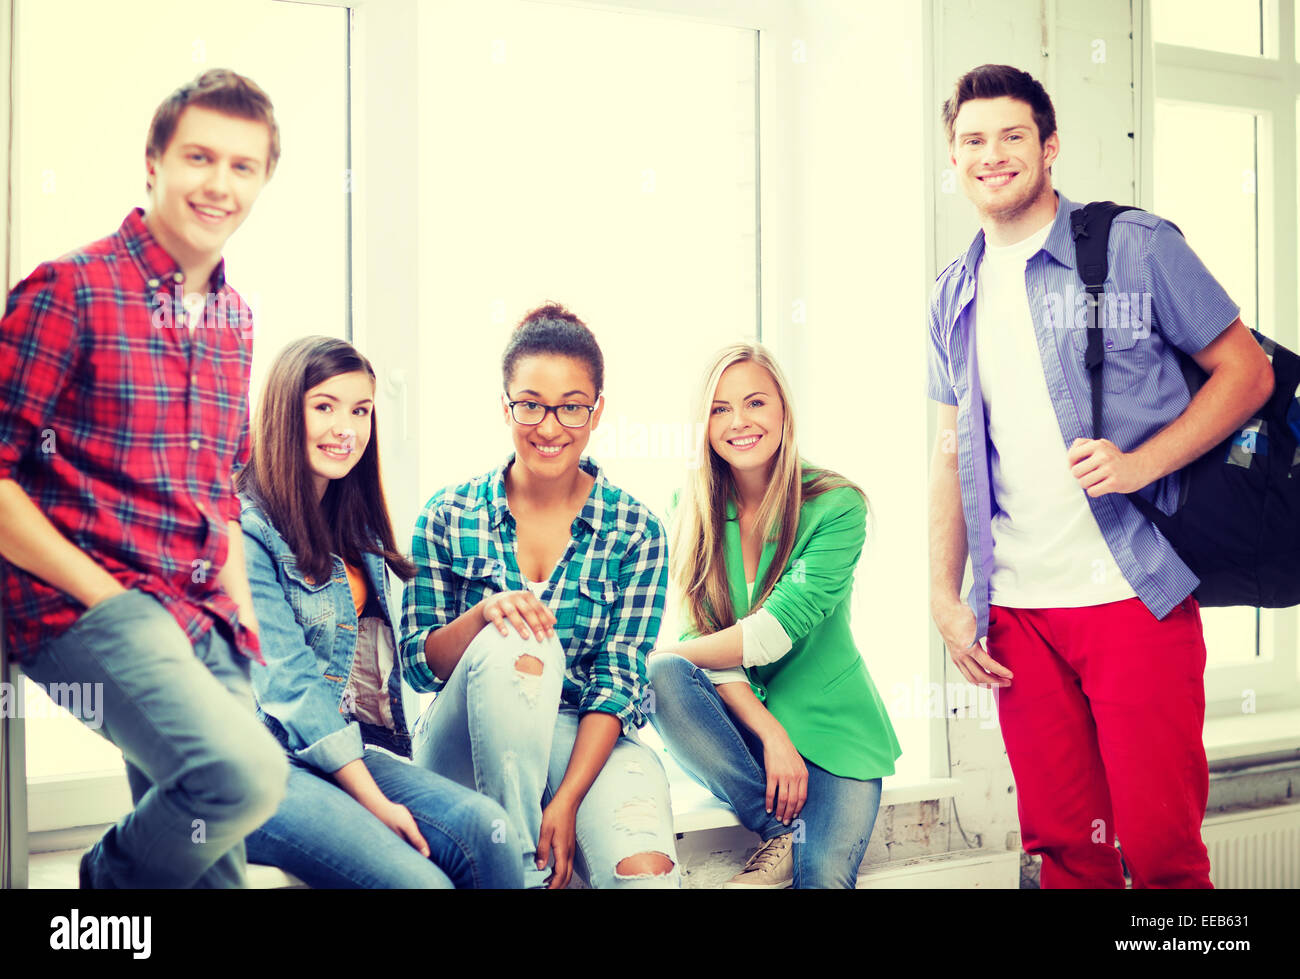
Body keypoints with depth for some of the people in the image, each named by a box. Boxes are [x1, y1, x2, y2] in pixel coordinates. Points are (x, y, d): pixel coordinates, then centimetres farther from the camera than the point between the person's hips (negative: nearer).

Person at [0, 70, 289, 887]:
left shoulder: (234, 319, 16)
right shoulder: (71, 289, -7)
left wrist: (240, 607, 11)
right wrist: (101, 595, -14)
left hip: (203, 627, 7)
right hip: (83, 607, -7)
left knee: (212, 863, 6)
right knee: (246, 774, -28)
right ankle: (111, 880, 1)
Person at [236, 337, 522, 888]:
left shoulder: (355, 531, 19)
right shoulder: (243, 528, -8)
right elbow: (288, 681, -14)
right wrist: (374, 802, -17)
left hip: (351, 750, 7)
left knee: (483, 826, -22)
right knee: (420, 880, -28)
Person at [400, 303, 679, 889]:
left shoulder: (635, 531, 0)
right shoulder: (449, 517, 0)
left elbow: (618, 678, -6)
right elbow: (419, 666, -1)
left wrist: (568, 802, -19)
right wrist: (481, 615, -23)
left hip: (591, 742, -2)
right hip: (466, 743, 2)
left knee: (645, 870, -34)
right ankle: (520, 869, -24)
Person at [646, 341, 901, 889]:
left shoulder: (835, 507, -11)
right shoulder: (691, 514, 0)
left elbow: (774, 632, -18)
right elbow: (705, 640, -7)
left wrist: (660, 654, -15)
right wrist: (770, 733, -20)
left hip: (828, 725, -4)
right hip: (738, 723, 4)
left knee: (824, 875, -28)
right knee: (663, 678, -29)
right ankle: (785, 833, -20)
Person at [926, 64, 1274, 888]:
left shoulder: (1136, 247, 0)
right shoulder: (956, 297, 14)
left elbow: (1247, 371, 1)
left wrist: (1139, 463, -15)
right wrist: (946, 596, 10)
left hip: (1134, 596, -4)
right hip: (1016, 612, 4)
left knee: (1160, 844, -2)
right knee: (1061, 843, 9)